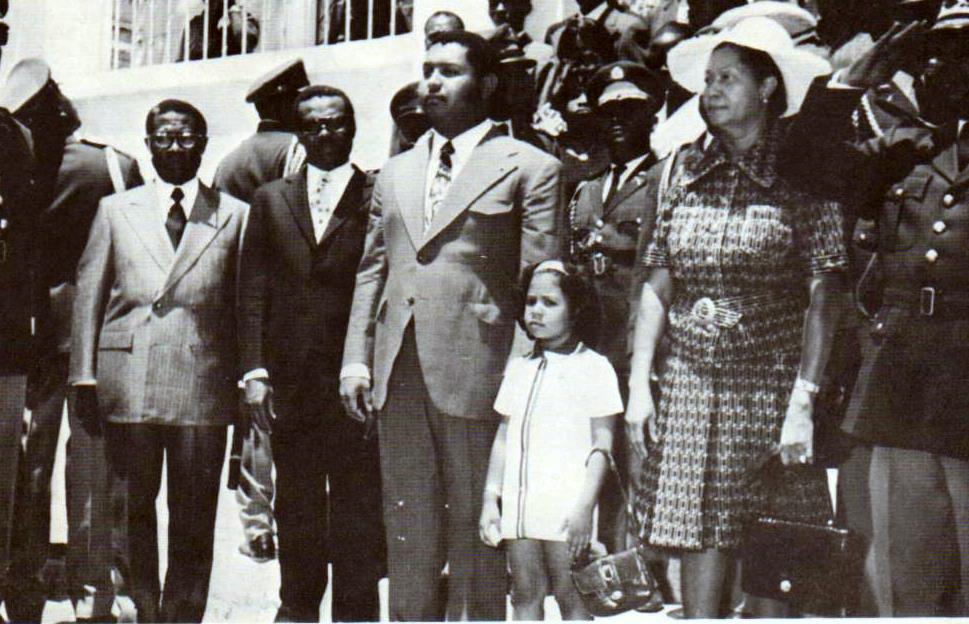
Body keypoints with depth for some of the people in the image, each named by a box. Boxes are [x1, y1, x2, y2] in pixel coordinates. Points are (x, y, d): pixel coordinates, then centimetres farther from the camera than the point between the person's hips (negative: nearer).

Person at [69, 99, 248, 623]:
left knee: (193, 519, 1)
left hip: (202, 384, -1)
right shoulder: (115, 210, 12)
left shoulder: (233, 216, 10)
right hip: (127, 381, 1)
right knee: (133, 510, 5)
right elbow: (88, 297, 9)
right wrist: (85, 379, 1)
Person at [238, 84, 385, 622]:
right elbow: (252, 291, 9)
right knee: (296, 507, 12)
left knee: (358, 509, 0)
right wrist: (254, 371, 0)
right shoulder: (271, 200, 13)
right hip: (290, 385, 3)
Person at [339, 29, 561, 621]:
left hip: (477, 372, -5)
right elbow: (372, 271, 18)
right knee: (408, 528, 11)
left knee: (475, 532, 1)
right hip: (400, 374, 5)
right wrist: (357, 359, 8)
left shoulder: (530, 168, 1)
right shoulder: (395, 173, 19)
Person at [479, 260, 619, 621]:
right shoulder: (519, 369, 14)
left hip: (565, 507, -5)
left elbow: (602, 446, -5)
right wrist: (490, 499, 10)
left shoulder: (594, 368, -2)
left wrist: (584, 508, -12)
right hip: (518, 506, 5)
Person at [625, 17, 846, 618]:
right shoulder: (687, 168, 9)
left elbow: (825, 298, -8)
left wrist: (804, 402, -15)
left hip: (771, 385, -3)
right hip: (690, 383, 3)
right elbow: (658, 285, 11)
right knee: (699, 545, 1)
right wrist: (639, 384, 5)